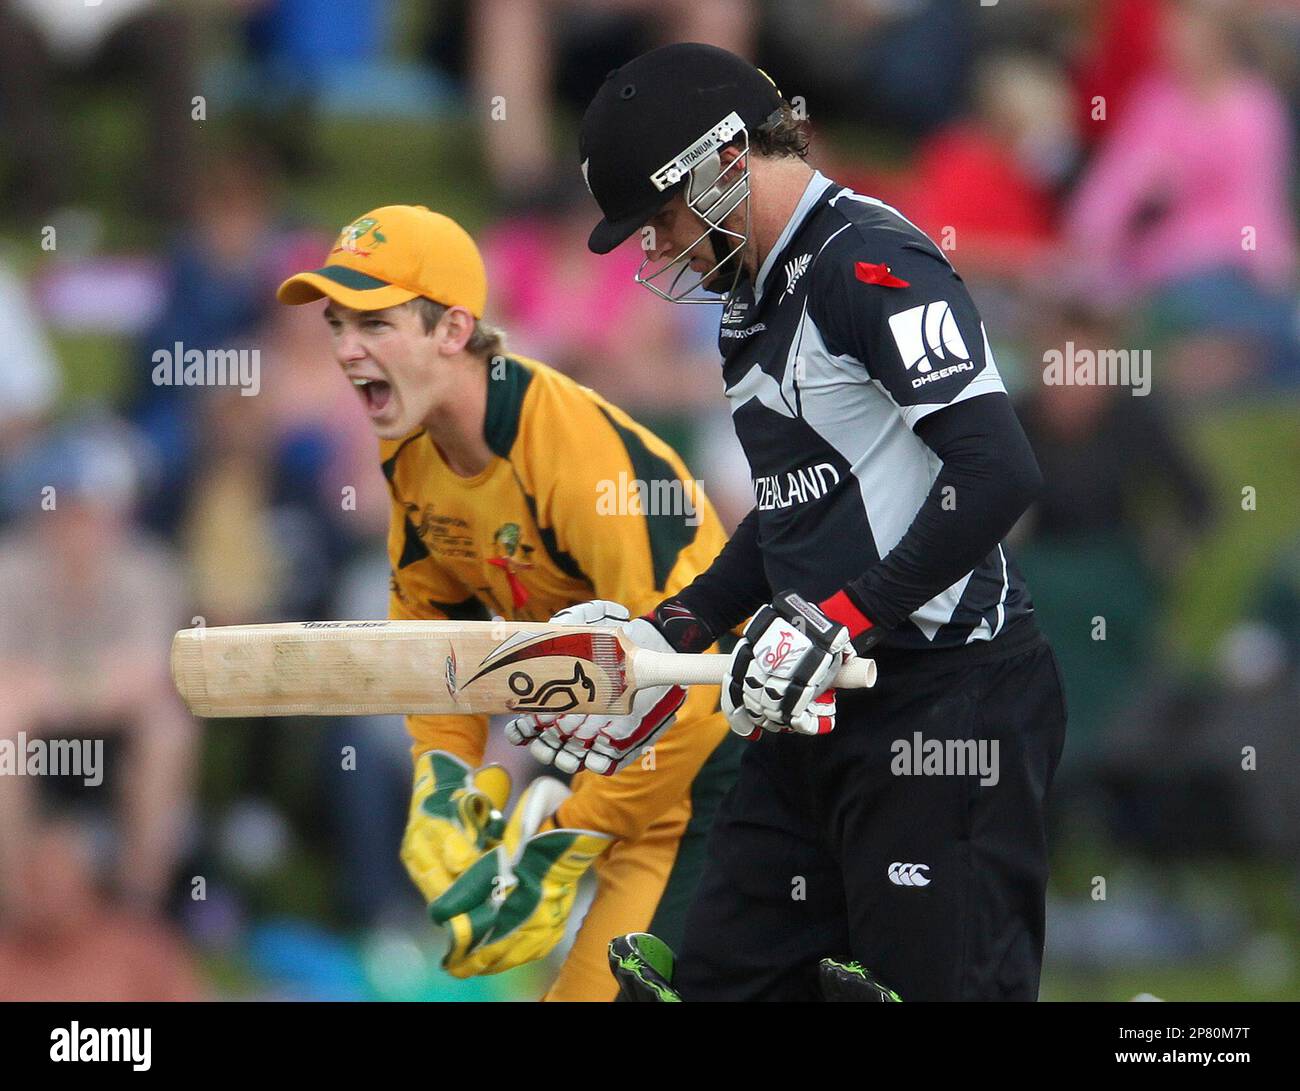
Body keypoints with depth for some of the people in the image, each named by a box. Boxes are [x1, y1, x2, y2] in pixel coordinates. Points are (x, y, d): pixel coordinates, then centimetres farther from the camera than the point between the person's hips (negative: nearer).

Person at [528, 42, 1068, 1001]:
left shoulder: (869, 261, -14)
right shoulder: (754, 301, 18)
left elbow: (998, 472, -23)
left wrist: (841, 619, -21)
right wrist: (683, 625, 13)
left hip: (946, 701, -10)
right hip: (820, 712, 10)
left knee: (939, 986, -10)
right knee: (722, 976, 9)